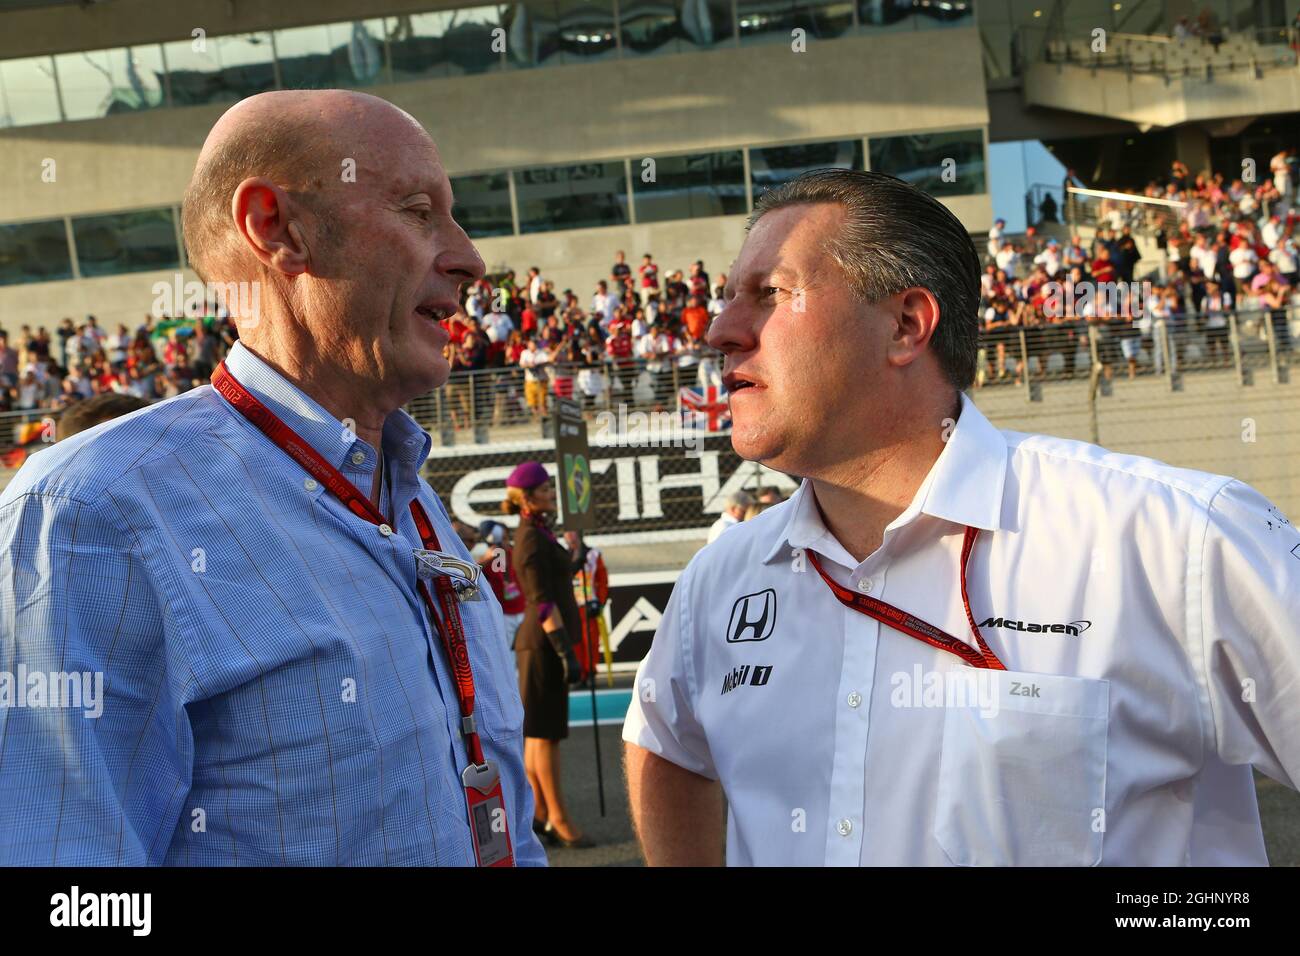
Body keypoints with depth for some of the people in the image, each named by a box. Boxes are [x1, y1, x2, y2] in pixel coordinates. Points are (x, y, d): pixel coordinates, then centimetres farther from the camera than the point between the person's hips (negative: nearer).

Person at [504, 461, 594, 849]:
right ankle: (559, 821, -3)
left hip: (541, 641, 10)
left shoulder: (536, 534, 16)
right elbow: (542, 601, -20)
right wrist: (565, 650, -23)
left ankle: (538, 817, 15)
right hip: (544, 641, -10)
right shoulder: (531, 538, -14)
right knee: (546, 732, -6)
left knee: (537, 732, 11)